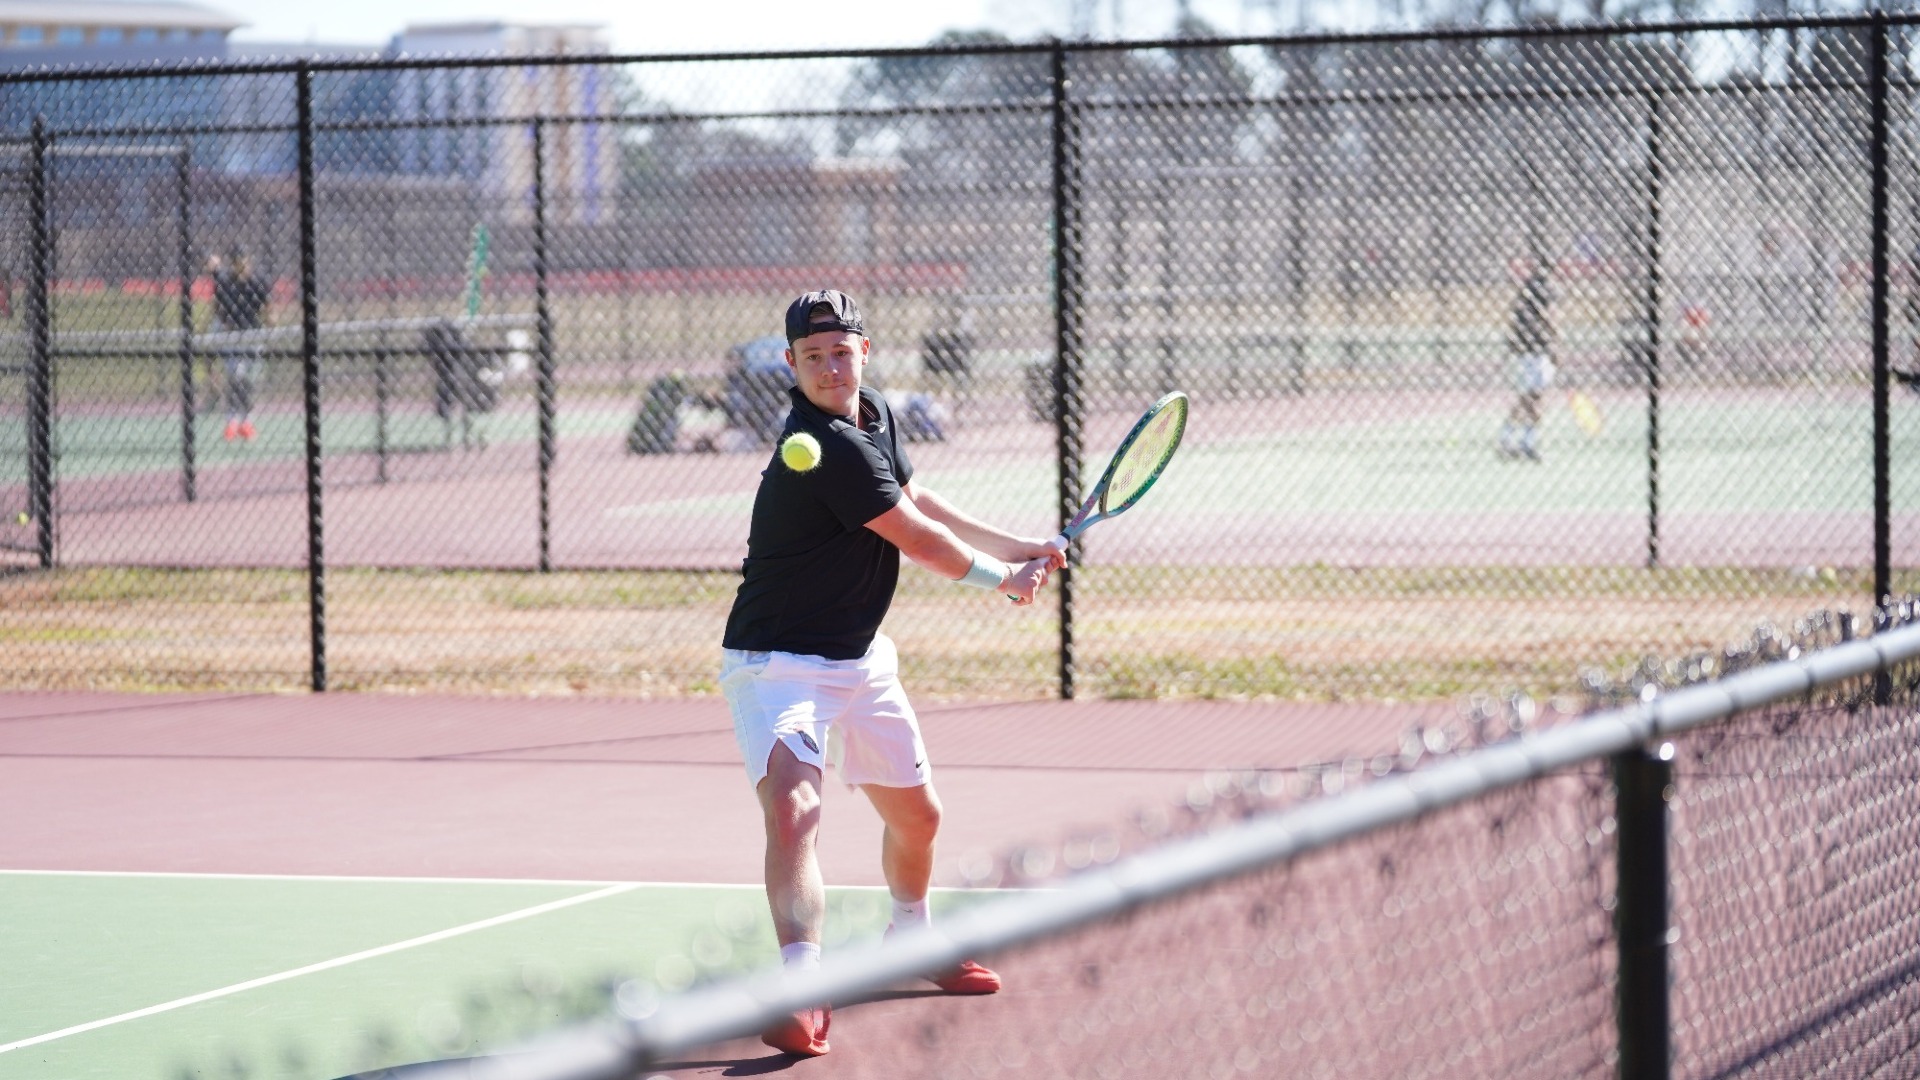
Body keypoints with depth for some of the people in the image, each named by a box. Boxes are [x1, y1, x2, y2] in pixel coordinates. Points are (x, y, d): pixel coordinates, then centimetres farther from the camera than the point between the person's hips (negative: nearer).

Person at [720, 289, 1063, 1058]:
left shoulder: (875, 416, 2)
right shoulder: (827, 448, -26)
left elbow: (918, 501, 20)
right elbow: (920, 540, -16)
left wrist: (1017, 548, 16)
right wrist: (1003, 581, -1)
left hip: (859, 659, 9)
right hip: (778, 664, -9)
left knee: (916, 815, 20)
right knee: (792, 809, -29)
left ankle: (912, 939, 45)